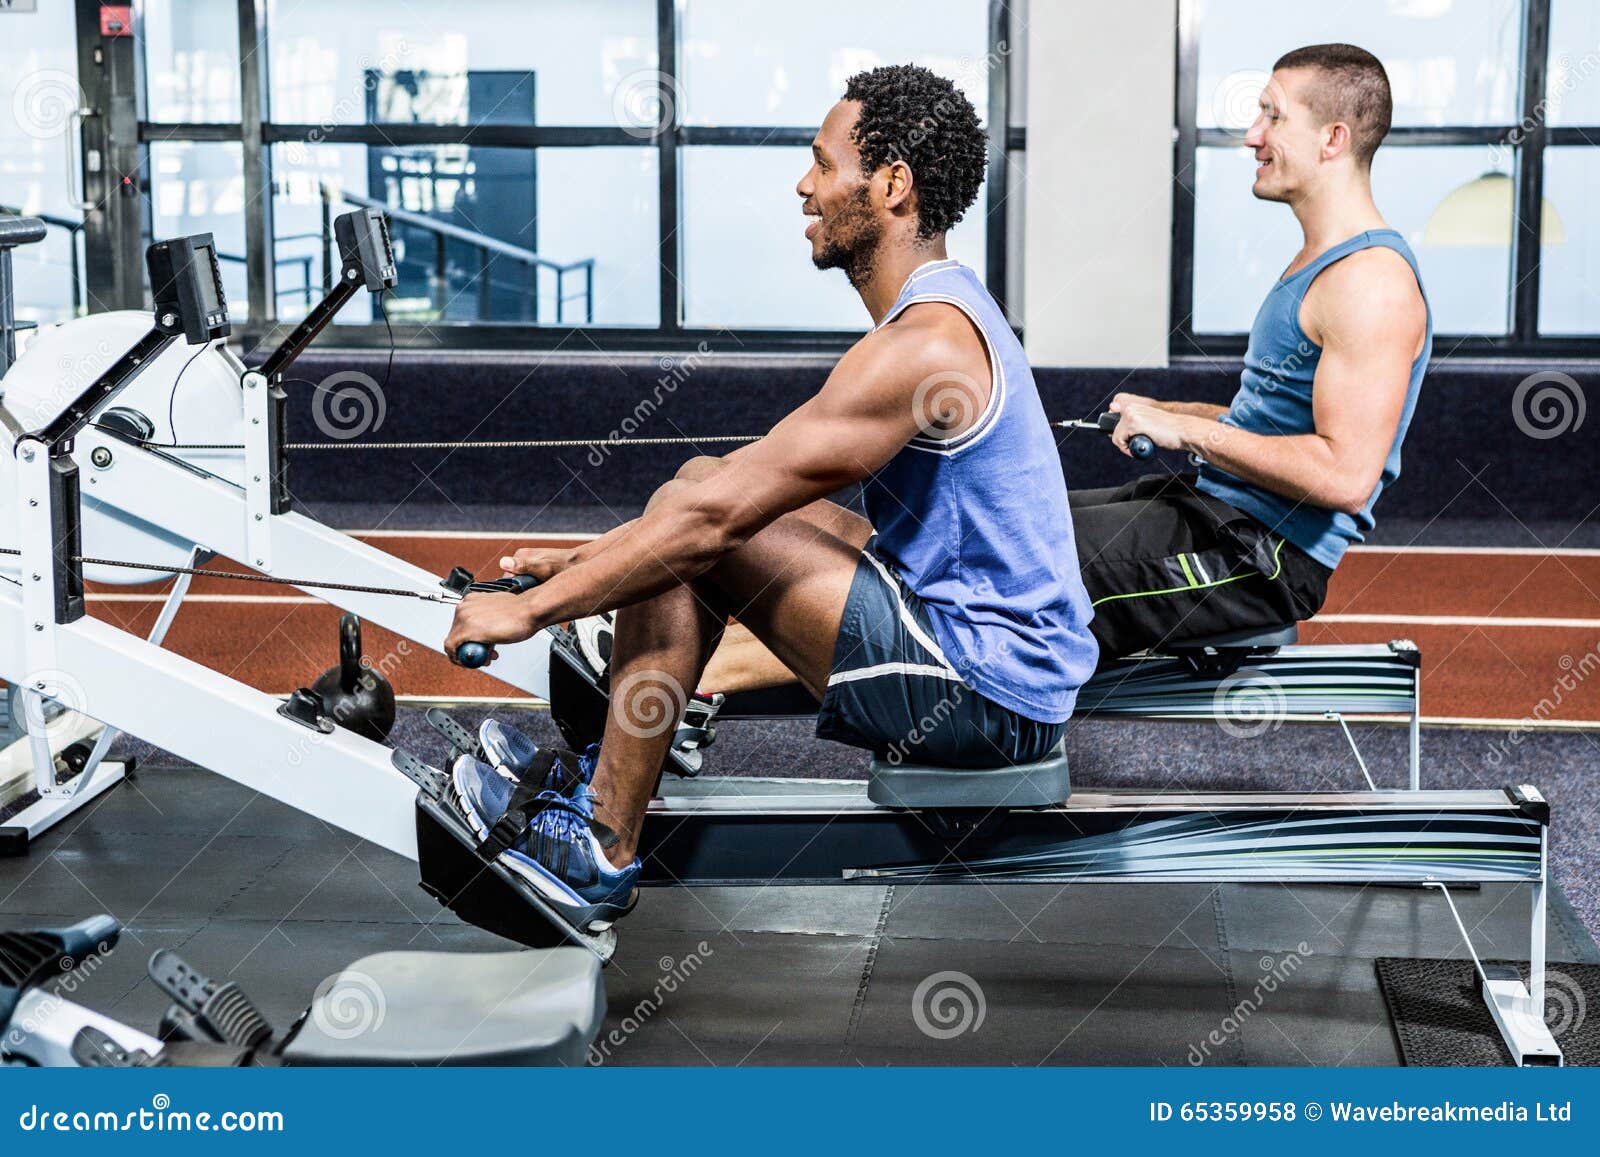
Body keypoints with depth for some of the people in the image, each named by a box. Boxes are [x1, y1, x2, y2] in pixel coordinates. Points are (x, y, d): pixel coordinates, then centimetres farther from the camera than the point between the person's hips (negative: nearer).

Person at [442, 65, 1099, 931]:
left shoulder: (924, 347, -21)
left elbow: (716, 517, -23)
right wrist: (587, 562, 17)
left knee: (693, 520, -15)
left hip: (986, 693, -10)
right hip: (1010, 665, 10)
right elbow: (731, 493, 19)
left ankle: (601, 853, -7)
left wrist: (533, 607, -15)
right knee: (703, 481, 12)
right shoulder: (944, 309, 12)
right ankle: (610, 770, 17)